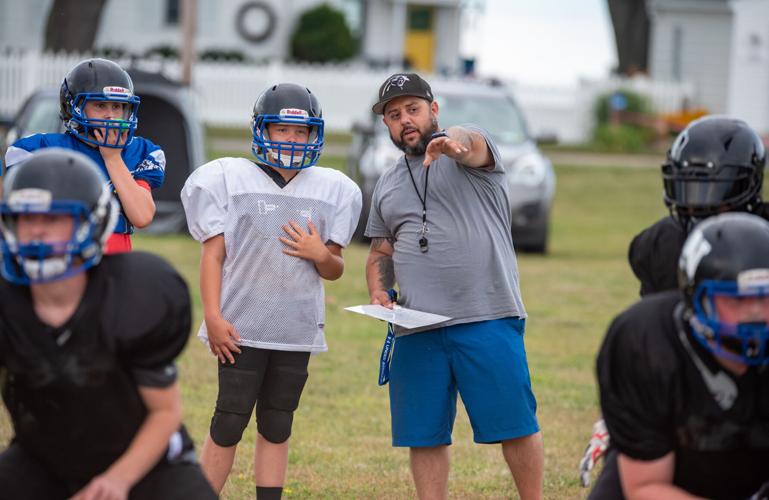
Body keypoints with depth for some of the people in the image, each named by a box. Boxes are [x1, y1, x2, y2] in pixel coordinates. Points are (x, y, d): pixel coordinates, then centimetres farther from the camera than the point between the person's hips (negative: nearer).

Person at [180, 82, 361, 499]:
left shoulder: (331, 191, 9)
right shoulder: (229, 179, 0)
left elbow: (334, 271, 14)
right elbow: (213, 254, -2)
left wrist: (321, 255, -9)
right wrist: (213, 316, -12)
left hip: (297, 328, 3)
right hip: (241, 326, -3)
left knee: (276, 429, 8)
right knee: (228, 426, -3)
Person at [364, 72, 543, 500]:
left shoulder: (472, 146, 0)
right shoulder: (388, 185, 19)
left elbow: (469, 142, -25)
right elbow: (381, 252, 25)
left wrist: (450, 143, -50)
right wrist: (378, 292, 3)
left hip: (487, 317, -5)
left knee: (514, 424, -3)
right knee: (424, 434, 6)